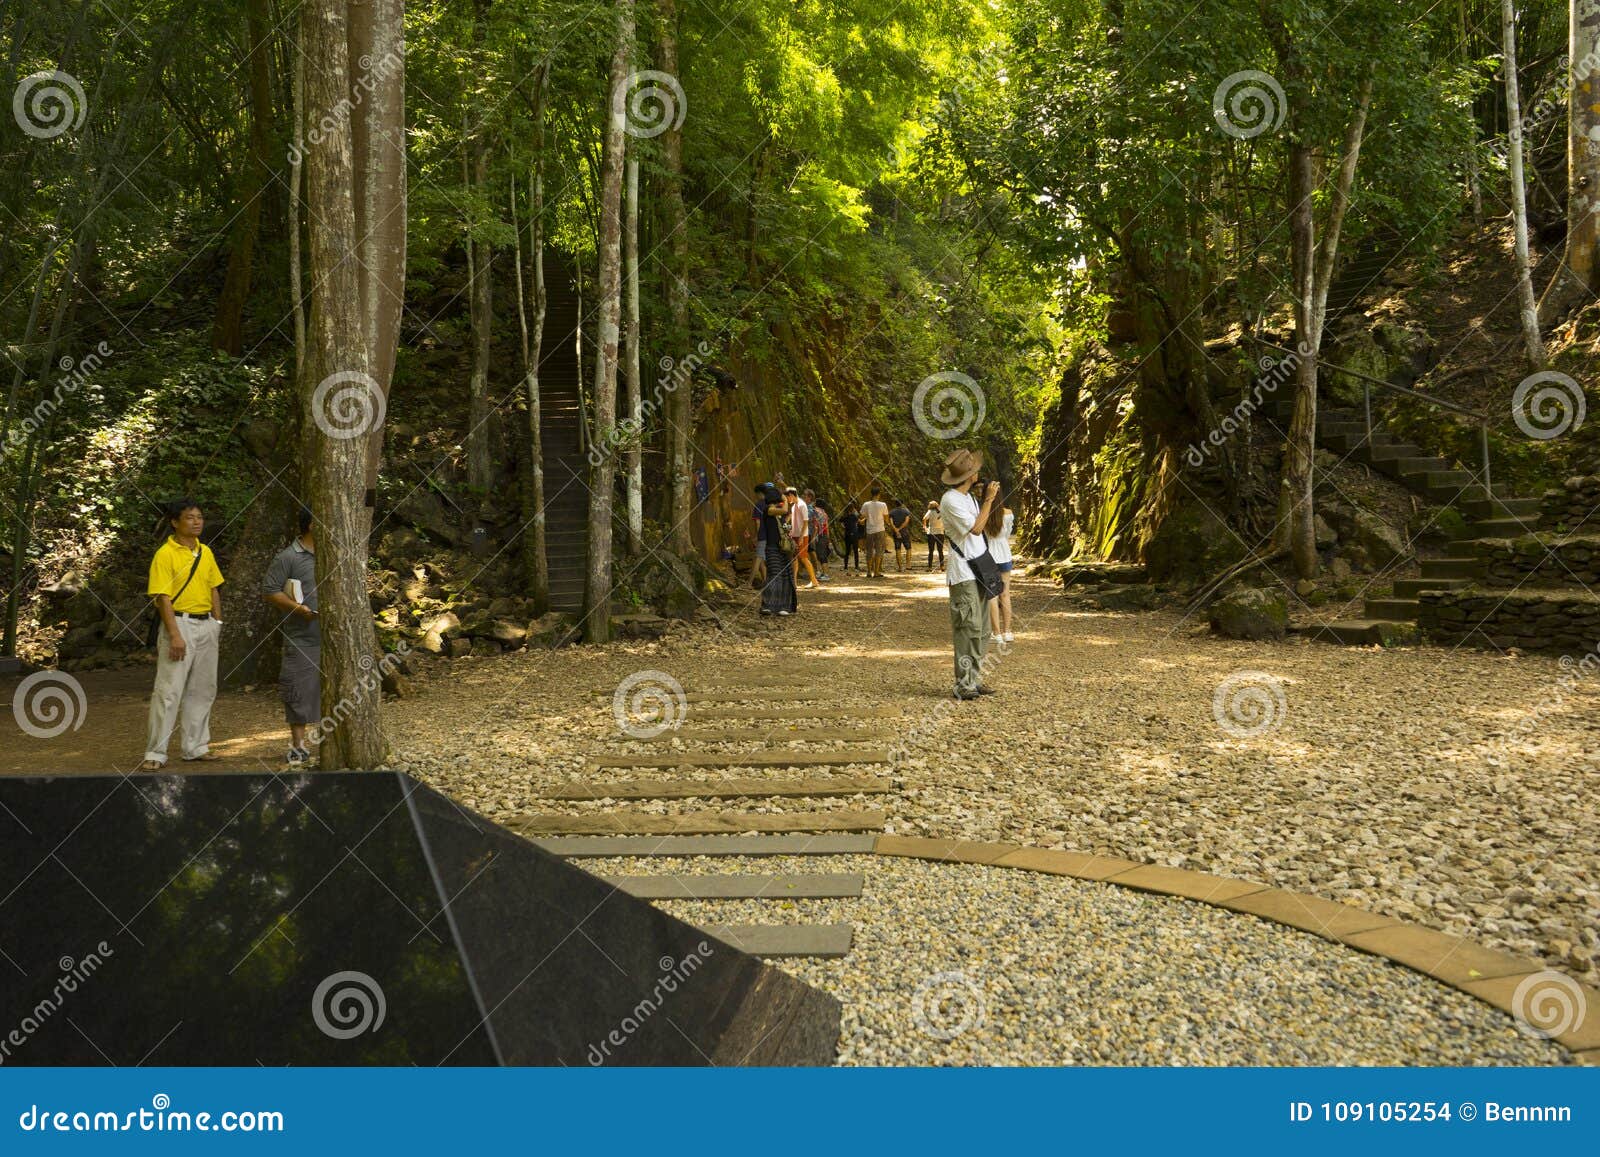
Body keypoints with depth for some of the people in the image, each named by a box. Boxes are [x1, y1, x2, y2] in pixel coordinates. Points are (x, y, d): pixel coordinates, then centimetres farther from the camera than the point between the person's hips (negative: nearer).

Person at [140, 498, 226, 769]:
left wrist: (218, 623, 10)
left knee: (202, 689, 11)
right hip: (180, 624, -7)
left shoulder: (205, 552, 11)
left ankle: (195, 748, 20)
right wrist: (175, 635, -20)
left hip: (206, 625, 7)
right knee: (168, 691, -6)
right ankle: (155, 754, 0)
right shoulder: (165, 554, -10)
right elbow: (163, 597, -14)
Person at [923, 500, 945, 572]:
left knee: (931, 551, 3)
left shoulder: (930, 512, -4)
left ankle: (930, 567, 1)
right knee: (940, 551, 12)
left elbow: (924, 519, -20)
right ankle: (942, 566, 13)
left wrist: (924, 526, -6)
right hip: (940, 533, 3)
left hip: (931, 533, -3)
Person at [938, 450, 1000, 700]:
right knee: (968, 628, -10)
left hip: (979, 571, 9)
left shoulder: (969, 497, 15)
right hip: (963, 574, -9)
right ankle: (963, 684, -6)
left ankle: (975, 678, 18)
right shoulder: (951, 500, -14)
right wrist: (989, 499, -13)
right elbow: (976, 528, -17)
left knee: (981, 629, 11)